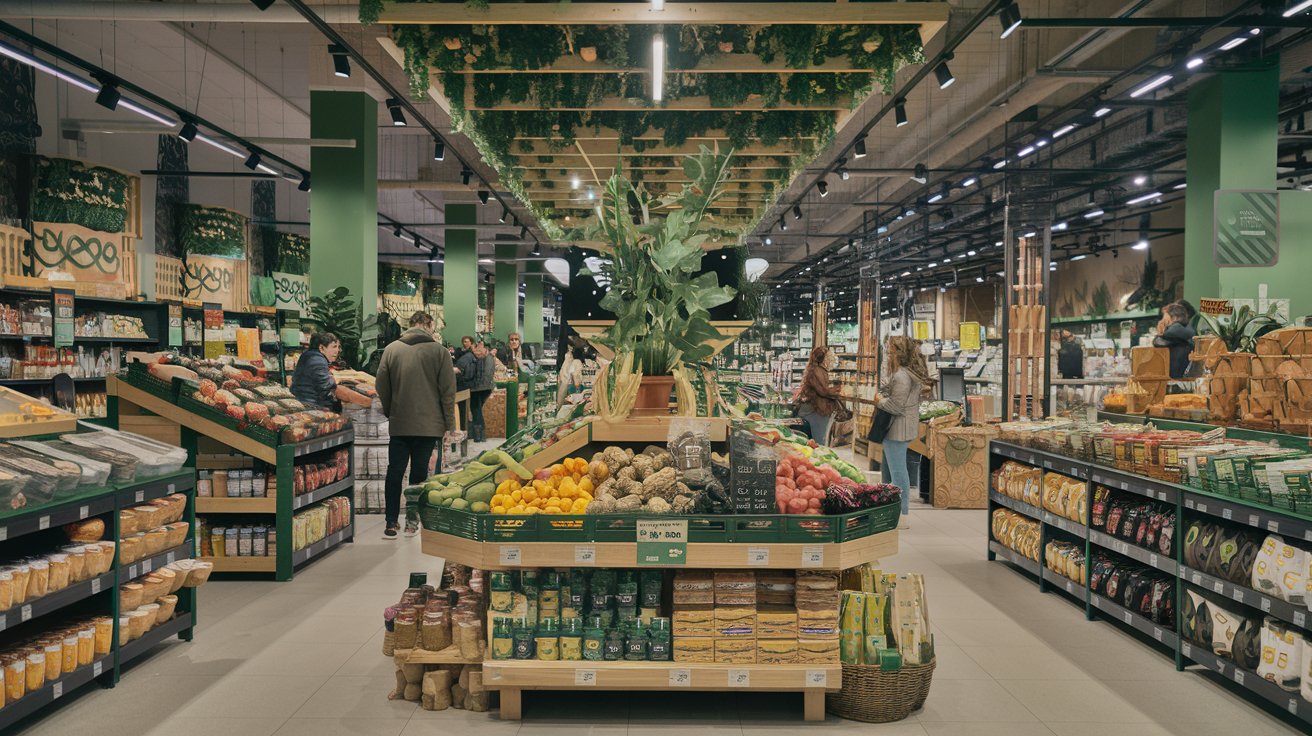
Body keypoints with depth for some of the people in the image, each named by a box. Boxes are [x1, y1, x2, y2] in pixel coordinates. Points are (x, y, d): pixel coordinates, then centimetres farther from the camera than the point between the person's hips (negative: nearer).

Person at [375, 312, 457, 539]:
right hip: (429, 425, -1)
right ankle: (413, 521, 12)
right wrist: (449, 424, 2)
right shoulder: (439, 351, -5)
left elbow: (381, 386, 5)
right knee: (419, 473, 8)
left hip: (398, 424, 2)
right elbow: (448, 390, -5)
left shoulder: (391, 349, 2)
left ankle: (391, 523, 7)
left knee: (395, 473, 8)